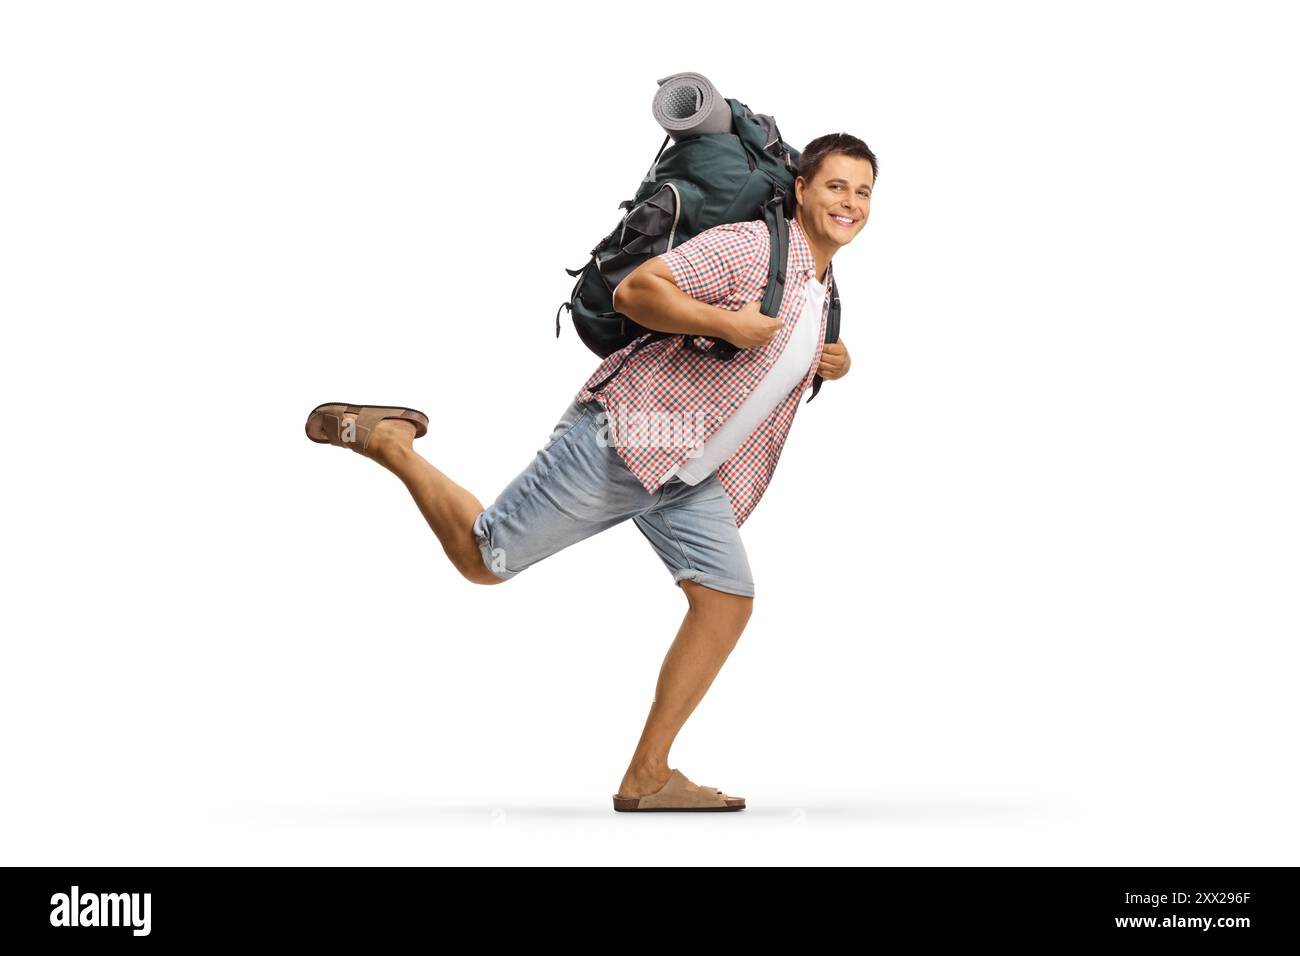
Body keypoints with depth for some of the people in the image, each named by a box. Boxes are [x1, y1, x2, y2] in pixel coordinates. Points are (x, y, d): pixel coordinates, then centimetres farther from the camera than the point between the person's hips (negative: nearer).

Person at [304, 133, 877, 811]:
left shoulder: (825, 289, 15)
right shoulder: (749, 245, -14)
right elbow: (633, 290, -20)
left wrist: (830, 363, 10)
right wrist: (724, 324, -27)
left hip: (688, 480, 8)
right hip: (621, 437, -8)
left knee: (729, 602, -6)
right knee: (484, 559, -3)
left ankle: (647, 777, 0)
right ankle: (385, 439, 19)